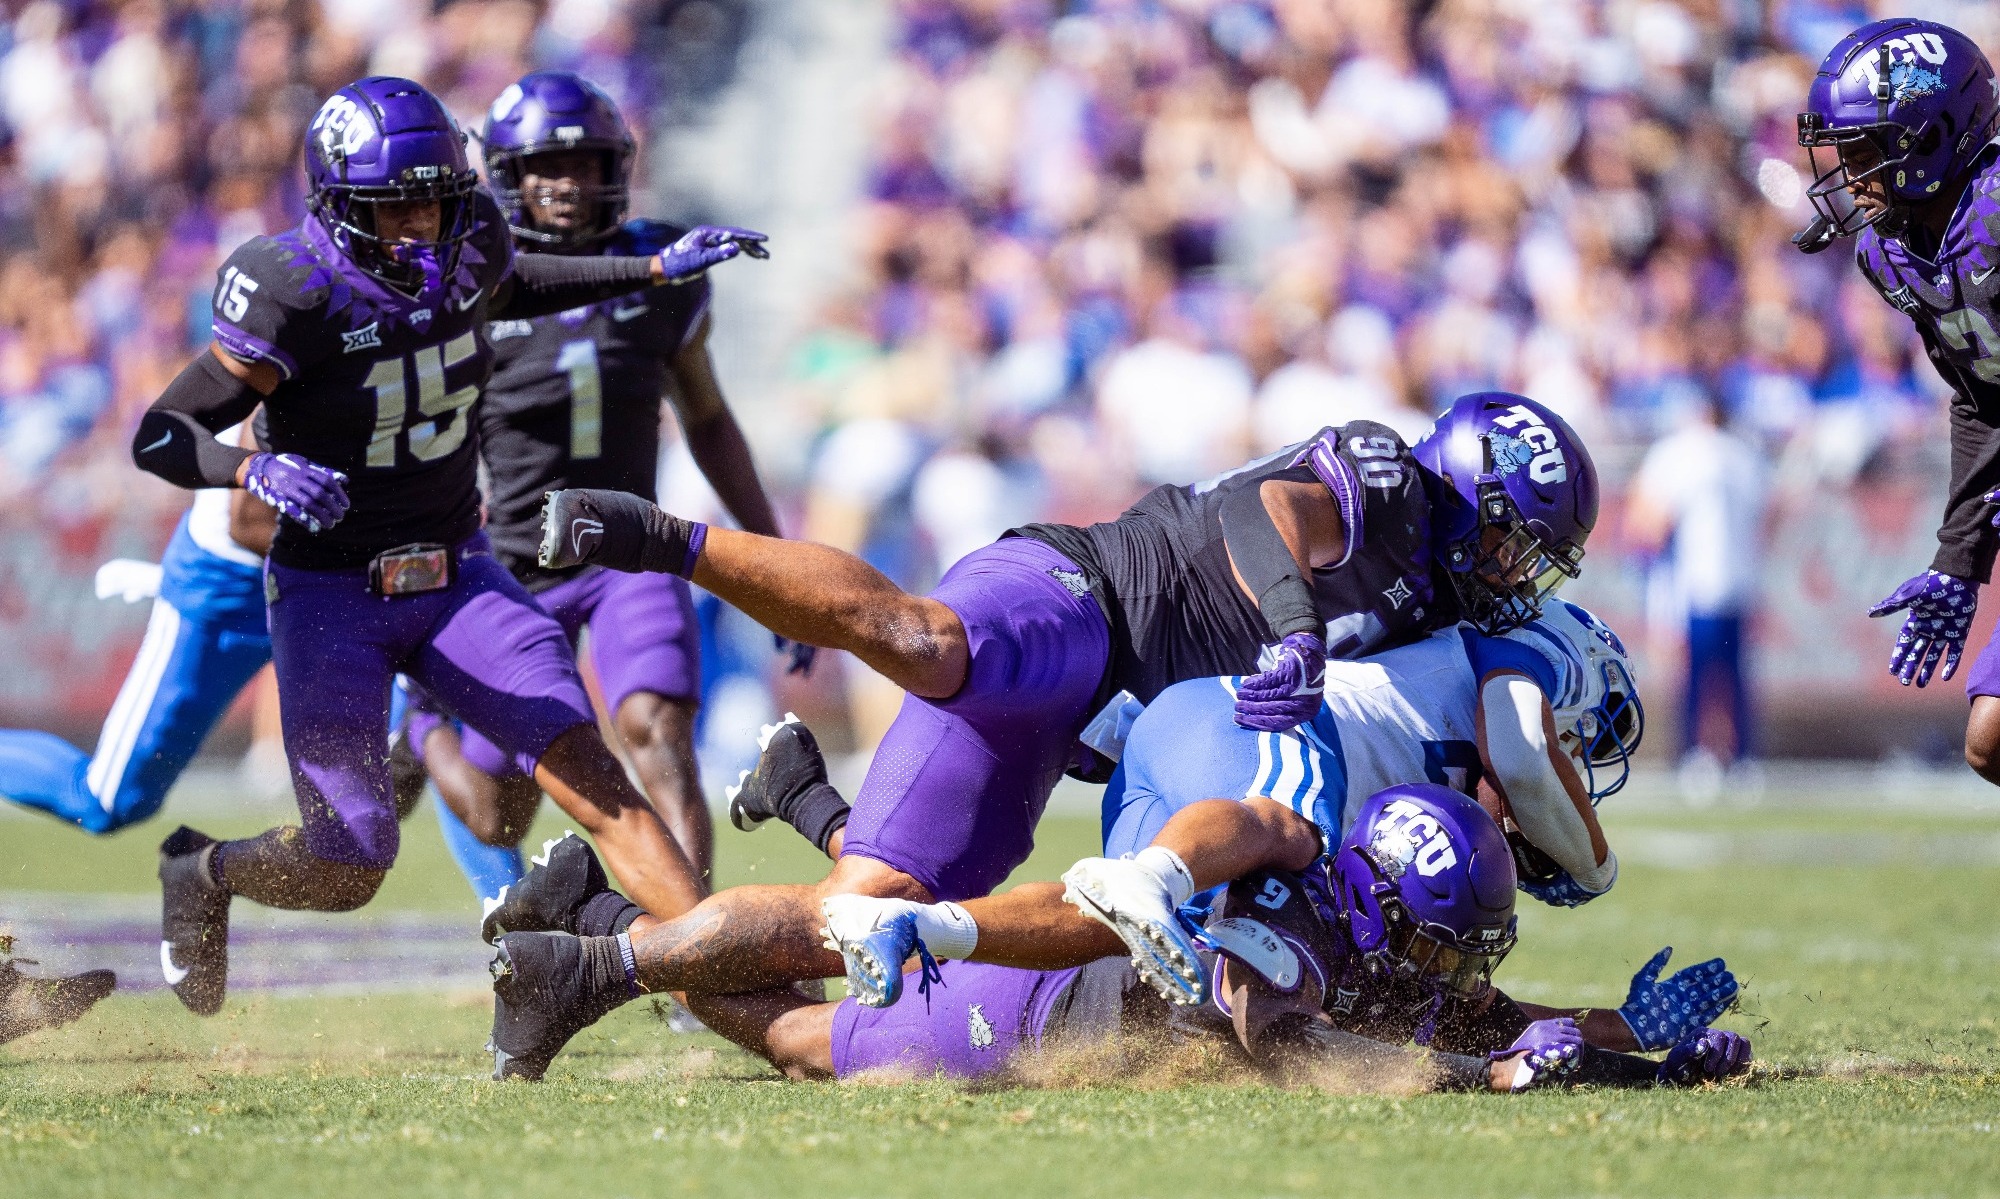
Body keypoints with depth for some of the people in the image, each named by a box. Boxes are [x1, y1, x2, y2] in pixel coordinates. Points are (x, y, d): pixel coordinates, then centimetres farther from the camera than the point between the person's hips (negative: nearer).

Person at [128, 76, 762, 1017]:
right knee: (347, 871, -4)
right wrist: (255, 471, -39)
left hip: (456, 576, 4)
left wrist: (658, 269, 17)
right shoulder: (298, 301, -23)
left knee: (592, 776, -14)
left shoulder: (465, 252, -5)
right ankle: (204, 875, 29)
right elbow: (157, 436, -19)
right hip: (332, 596, -4)